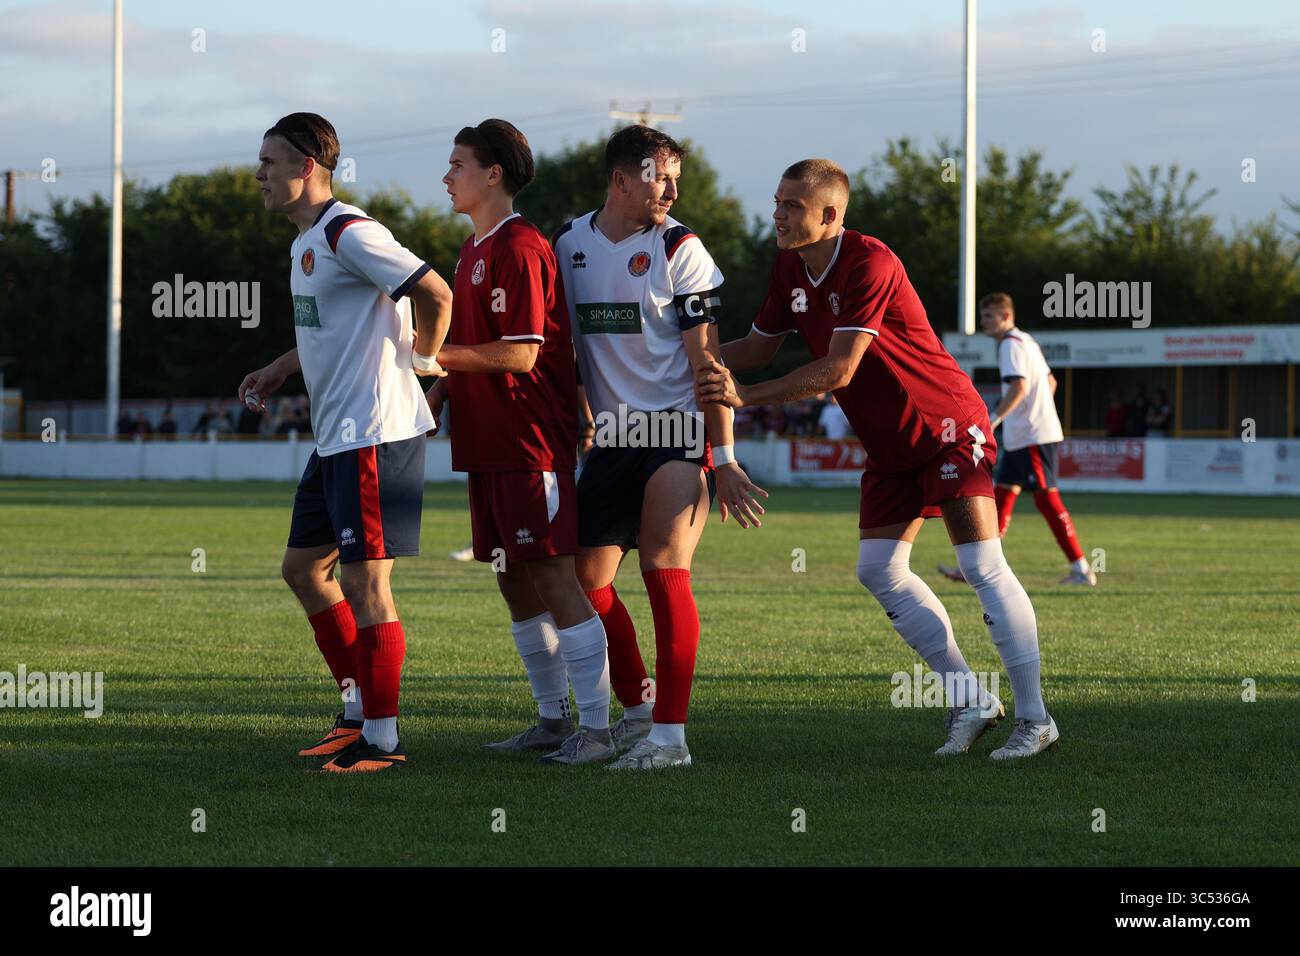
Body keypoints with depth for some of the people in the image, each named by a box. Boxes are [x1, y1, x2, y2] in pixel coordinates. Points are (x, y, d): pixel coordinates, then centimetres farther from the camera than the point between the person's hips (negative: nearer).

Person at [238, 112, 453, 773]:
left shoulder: (348, 232, -15)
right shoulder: (305, 242, 16)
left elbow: (435, 294, -21)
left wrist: (423, 360, -7)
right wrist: (280, 369, 21)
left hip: (374, 433, -11)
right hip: (335, 437, 11)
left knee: (365, 582, -7)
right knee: (304, 567, 16)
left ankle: (382, 741, -1)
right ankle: (358, 711, 25)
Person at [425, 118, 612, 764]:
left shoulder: (520, 248, -14)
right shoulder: (474, 250, 17)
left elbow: (520, 354, -19)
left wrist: (438, 354, -16)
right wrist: (439, 391, 9)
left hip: (532, 444, -10)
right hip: (487, 443, 10)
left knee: (553, 578, -9)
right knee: (515, 583, 12)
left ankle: (595, 729, -6)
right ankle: (553, 718, 20)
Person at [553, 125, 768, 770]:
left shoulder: (679, 249, -5)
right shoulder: (568, 244, 8)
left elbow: (706, 360, -7)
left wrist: (724, 459, -11)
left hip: (676, 431, -5)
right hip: (610, 437, 5)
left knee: (664, 572, -15)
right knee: (586, 580, 5)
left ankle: (670, 733, -14)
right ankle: (637, 707, 22)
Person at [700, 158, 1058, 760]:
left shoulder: (869, 264, -25)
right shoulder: (790, 269, 1)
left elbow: (837, 370, -29)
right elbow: (757, 347, 11)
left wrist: (745, 397, -30)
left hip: (948, 426, -8)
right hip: (889, 445, 8)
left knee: (982, 565, -12)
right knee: (878, 570, 0)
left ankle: (1034, 717, -7)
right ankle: (970, 701, 8)